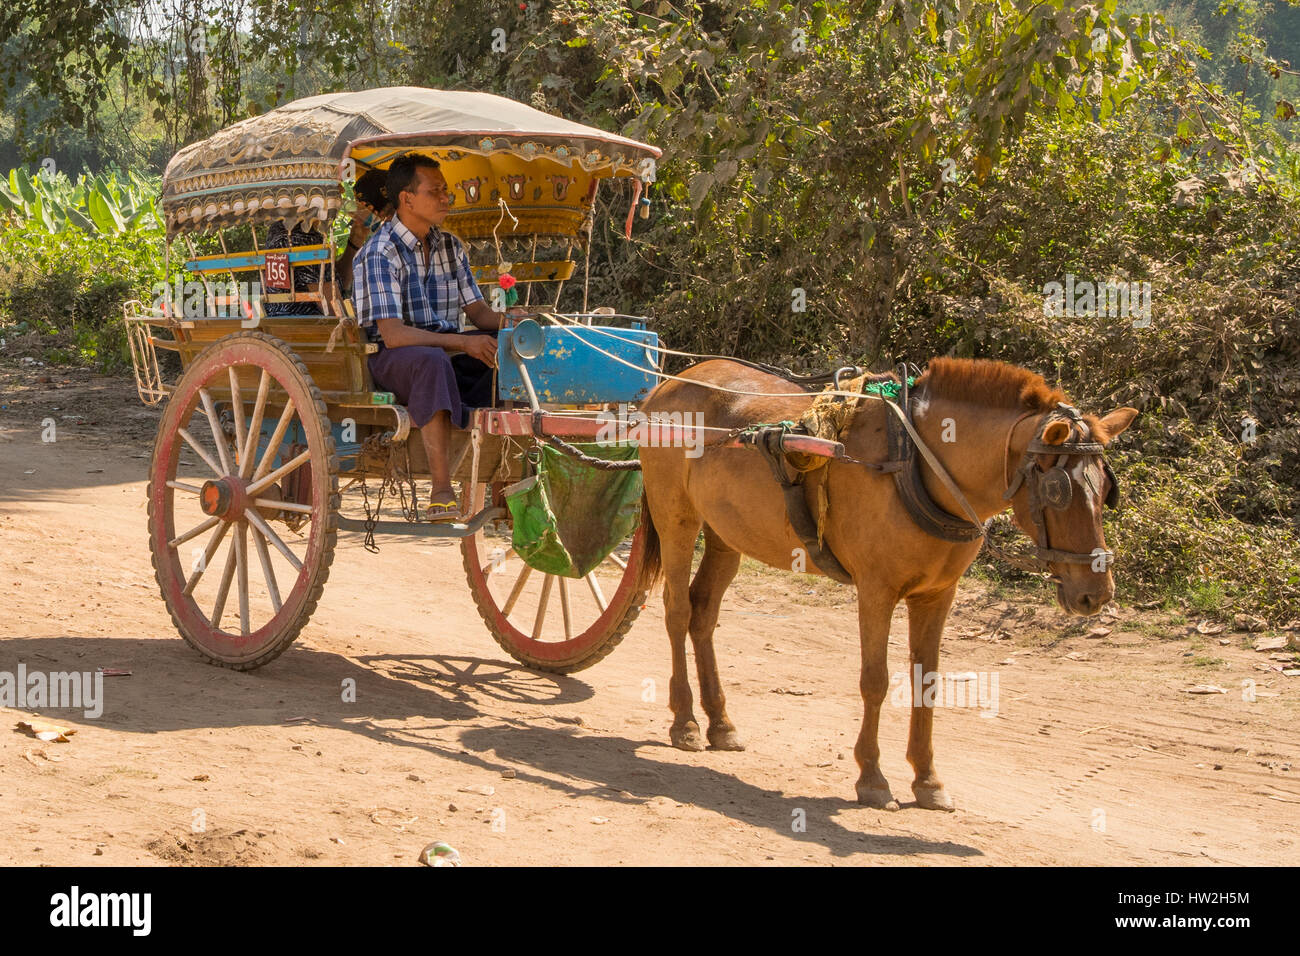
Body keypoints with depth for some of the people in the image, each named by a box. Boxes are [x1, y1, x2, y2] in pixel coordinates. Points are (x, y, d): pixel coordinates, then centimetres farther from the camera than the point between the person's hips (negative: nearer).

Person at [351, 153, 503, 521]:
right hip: (394, 357, -7)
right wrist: (462, 342, -28)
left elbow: (477, 311, 13)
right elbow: (392, 335, -21)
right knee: (433, 362, -41)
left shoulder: (450, 246, 13)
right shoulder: (380, 253, -12)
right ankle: (441, 491, -44)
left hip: (450, 350, 7)